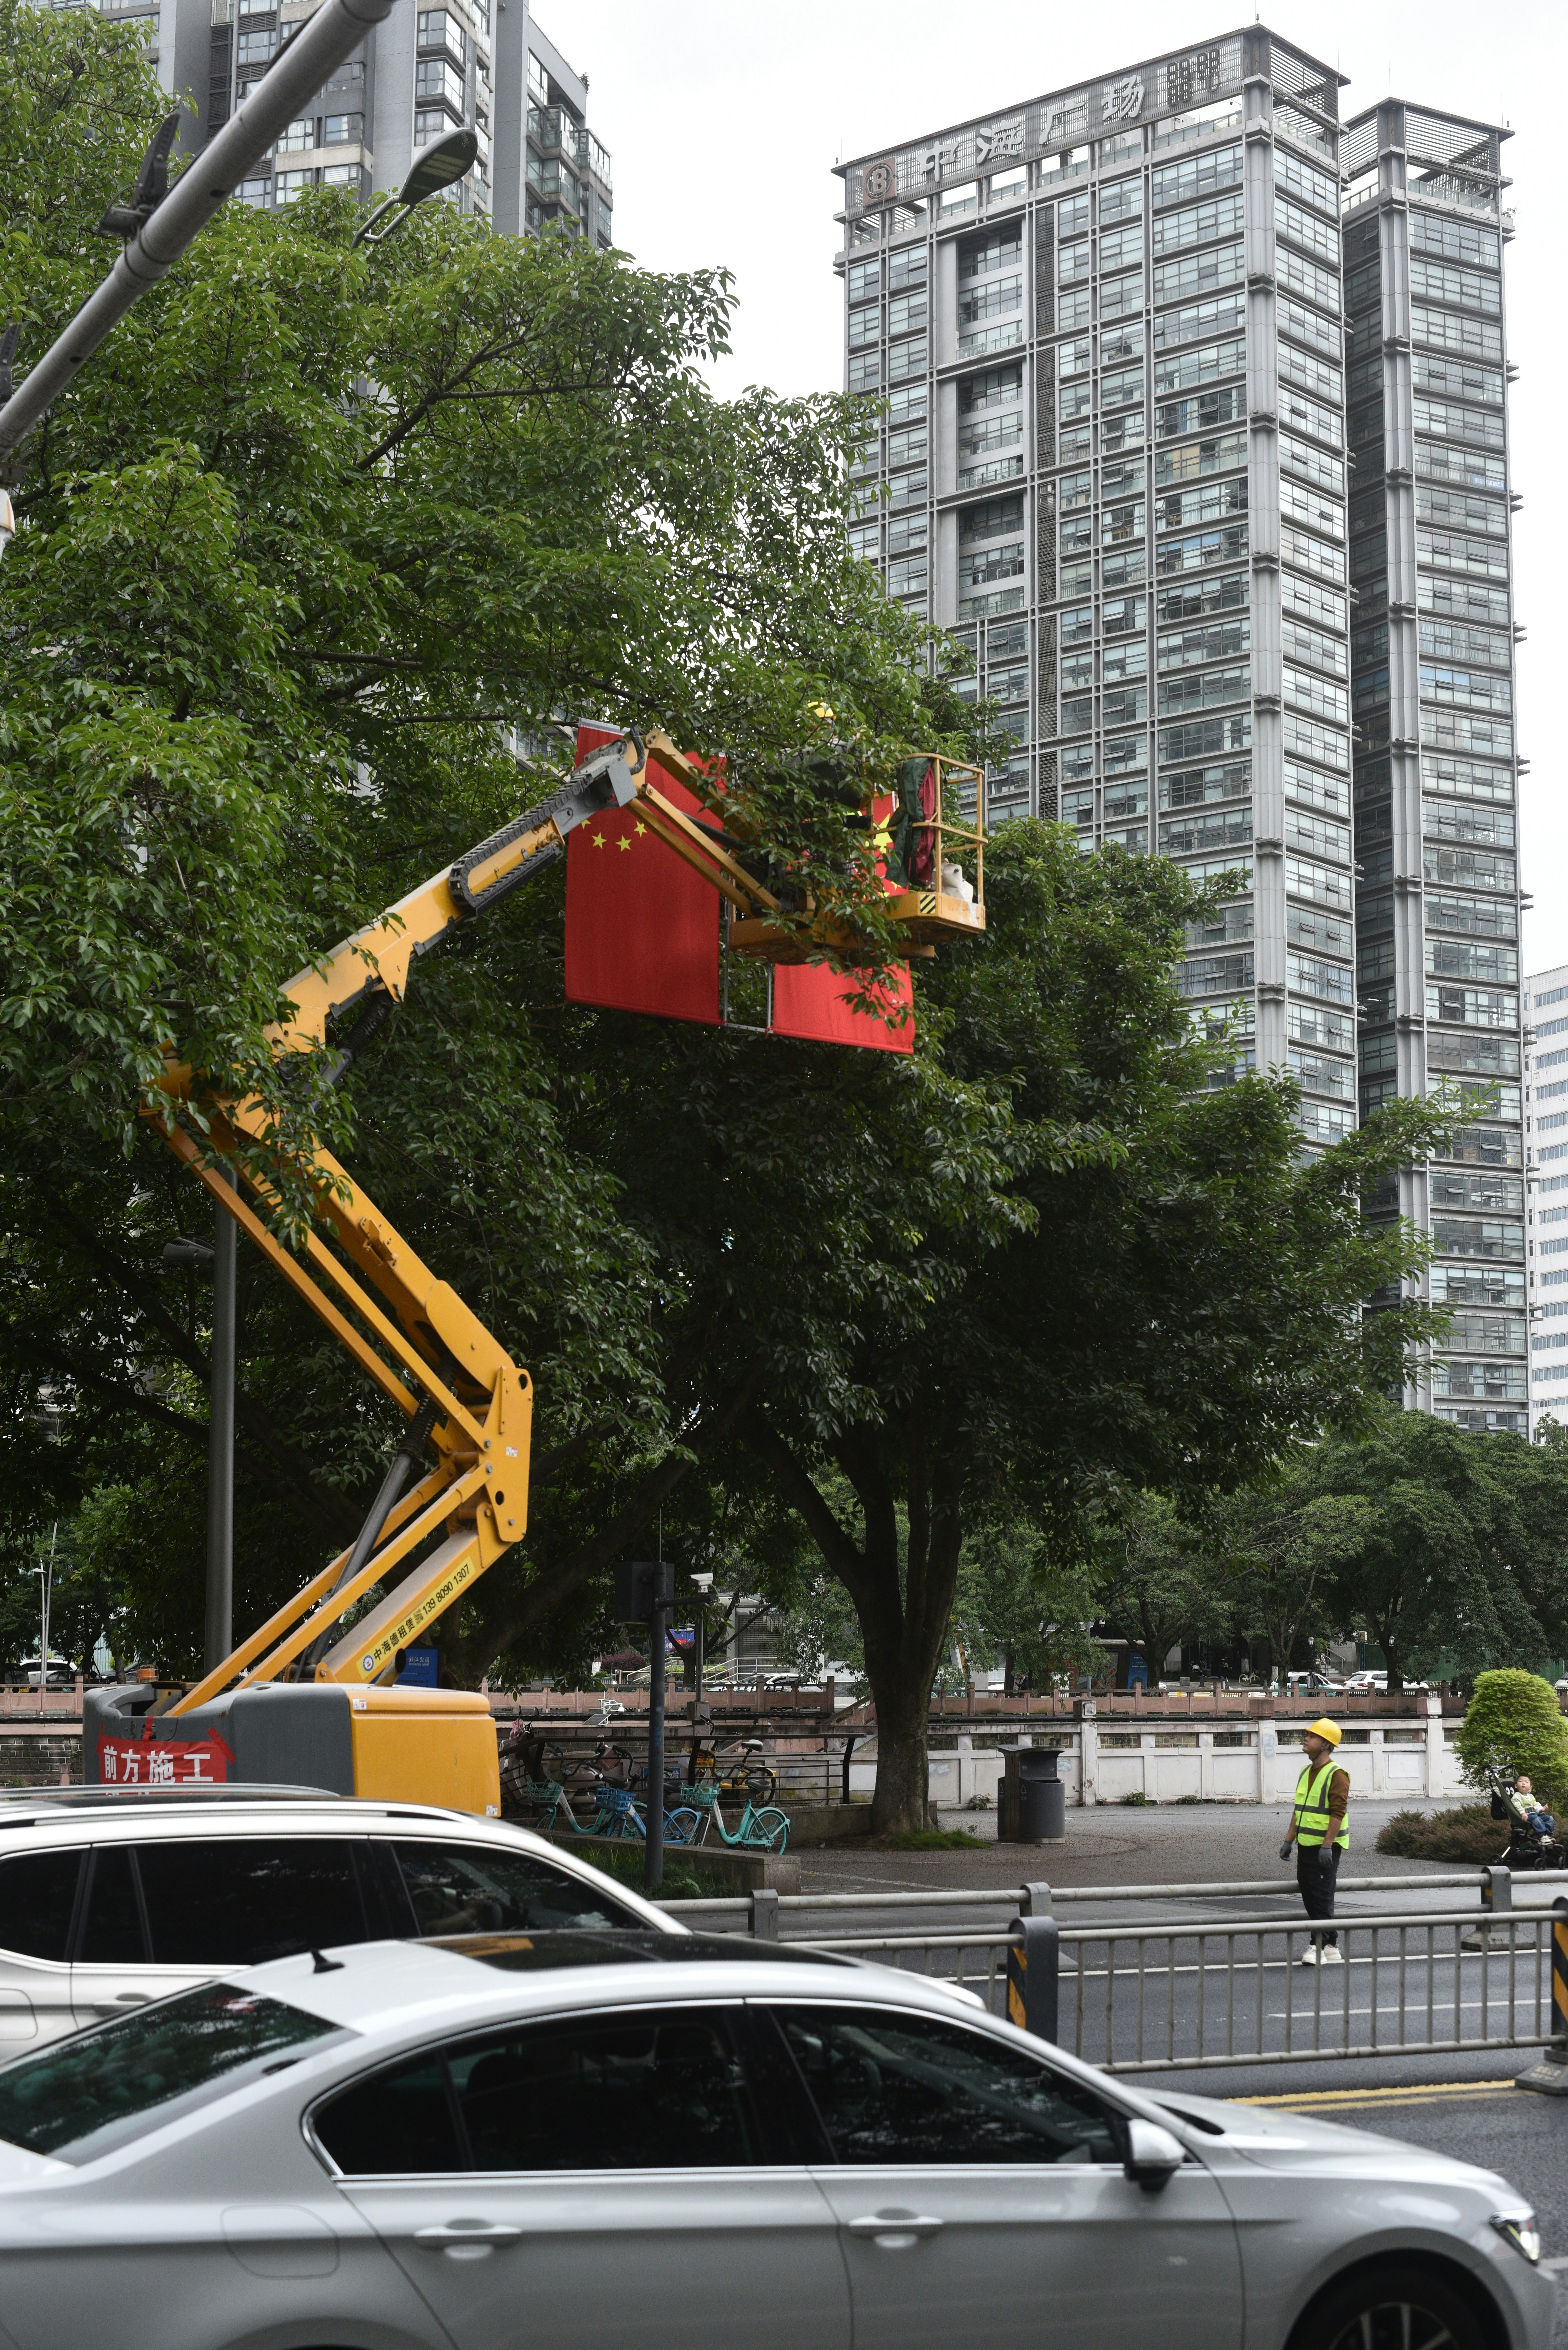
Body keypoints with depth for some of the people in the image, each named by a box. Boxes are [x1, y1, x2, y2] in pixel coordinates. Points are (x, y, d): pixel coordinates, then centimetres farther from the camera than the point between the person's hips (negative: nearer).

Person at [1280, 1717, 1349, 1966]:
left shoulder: (1337, 1774, -13)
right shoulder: (1306, 1772, 15)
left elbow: (1338, 1813, -19)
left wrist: (1327, 1846, -24)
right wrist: (1289, 1841, 16)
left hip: (1325, 1846, -9)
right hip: (1306, 1844, 9)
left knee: (1321, 1897, -9)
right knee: (1309, 1896, 10)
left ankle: (1321, 1947, -7)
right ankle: (1327, 1946, 17)